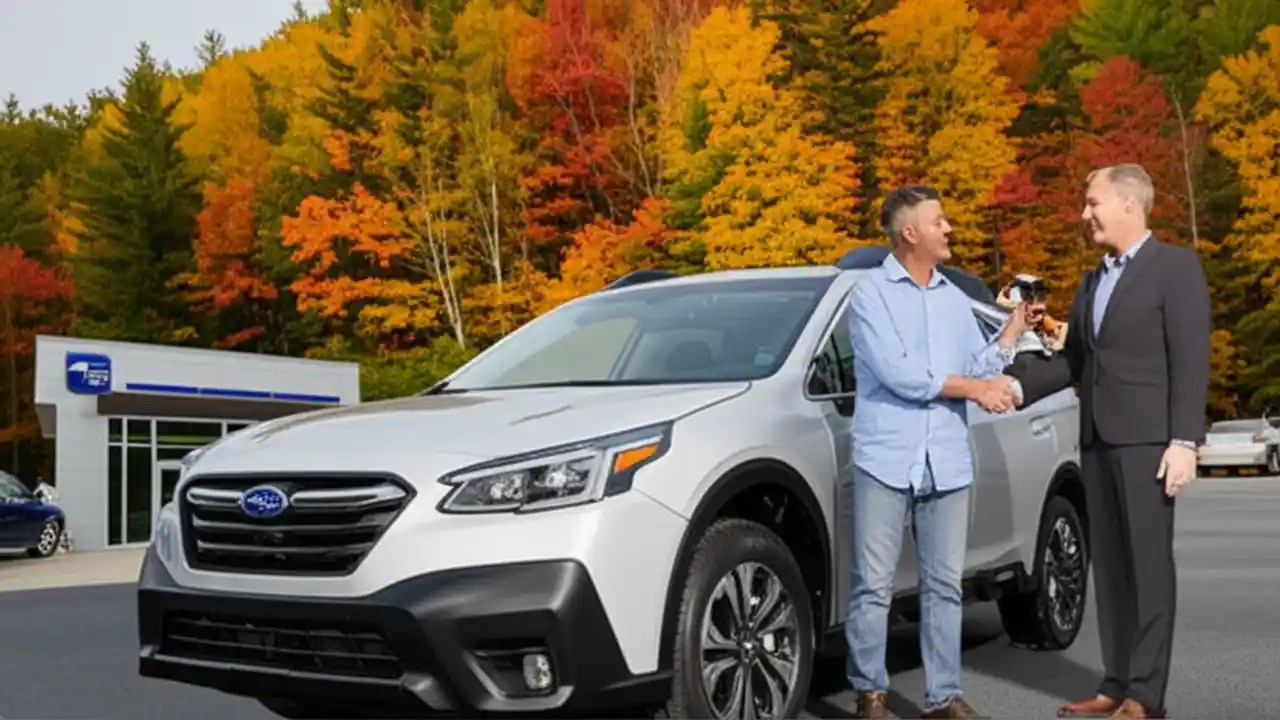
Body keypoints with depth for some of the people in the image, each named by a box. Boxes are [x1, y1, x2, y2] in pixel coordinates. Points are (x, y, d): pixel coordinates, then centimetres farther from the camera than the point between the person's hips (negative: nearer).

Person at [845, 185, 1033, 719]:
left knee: (945, 584, 7)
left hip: (947, 462, 5)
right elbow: (897, 372, -12)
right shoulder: (871, 292, -2)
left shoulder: (955, 299, 17)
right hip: (886, 458, -5)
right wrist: (971, 387, -7)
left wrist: (1016, 325, 3)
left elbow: (980, 369, 13)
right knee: (874, 585, -2)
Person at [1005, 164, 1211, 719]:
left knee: (1148, 563, -4)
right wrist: (1018, 386, 3)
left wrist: (1184, 441, -17)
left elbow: (1191, 361, -11)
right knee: (1108, 564, 8)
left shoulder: (1175, 267, -3)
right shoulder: (1092, 281, 18)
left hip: (1147, 438, -7)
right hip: (1097, 438, 7)